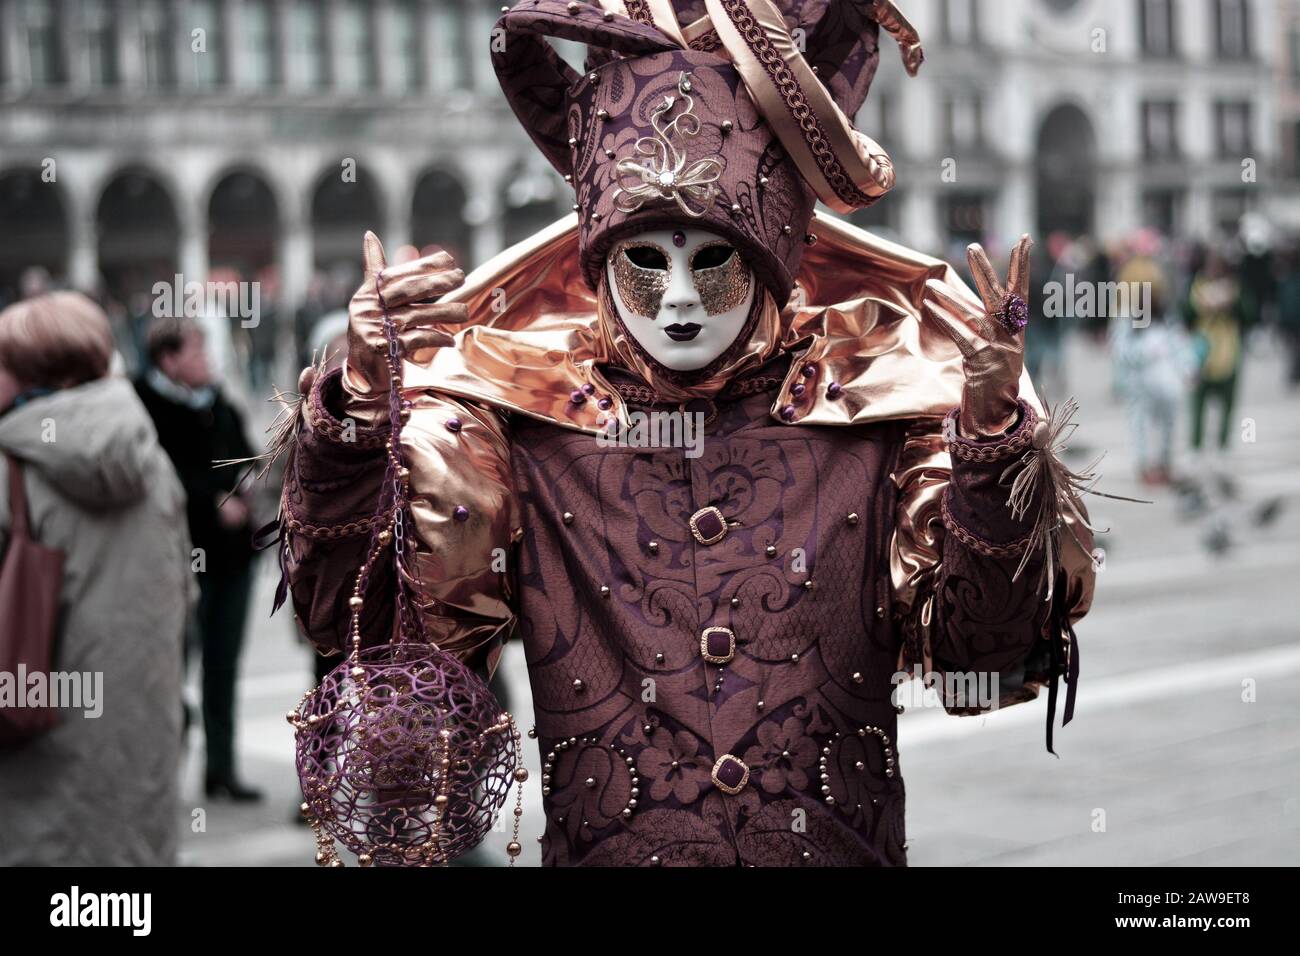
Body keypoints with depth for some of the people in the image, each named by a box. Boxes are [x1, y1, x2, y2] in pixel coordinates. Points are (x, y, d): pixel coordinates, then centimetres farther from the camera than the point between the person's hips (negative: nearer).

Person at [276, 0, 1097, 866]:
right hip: (601, 849, 1)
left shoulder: (877, 401, 4)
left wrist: (992, 438, -14)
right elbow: (351, 609, -2)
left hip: (843, 847, -1)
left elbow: (986, 651, -2)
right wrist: (361, 402, -14)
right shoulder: (515, 410, 5)